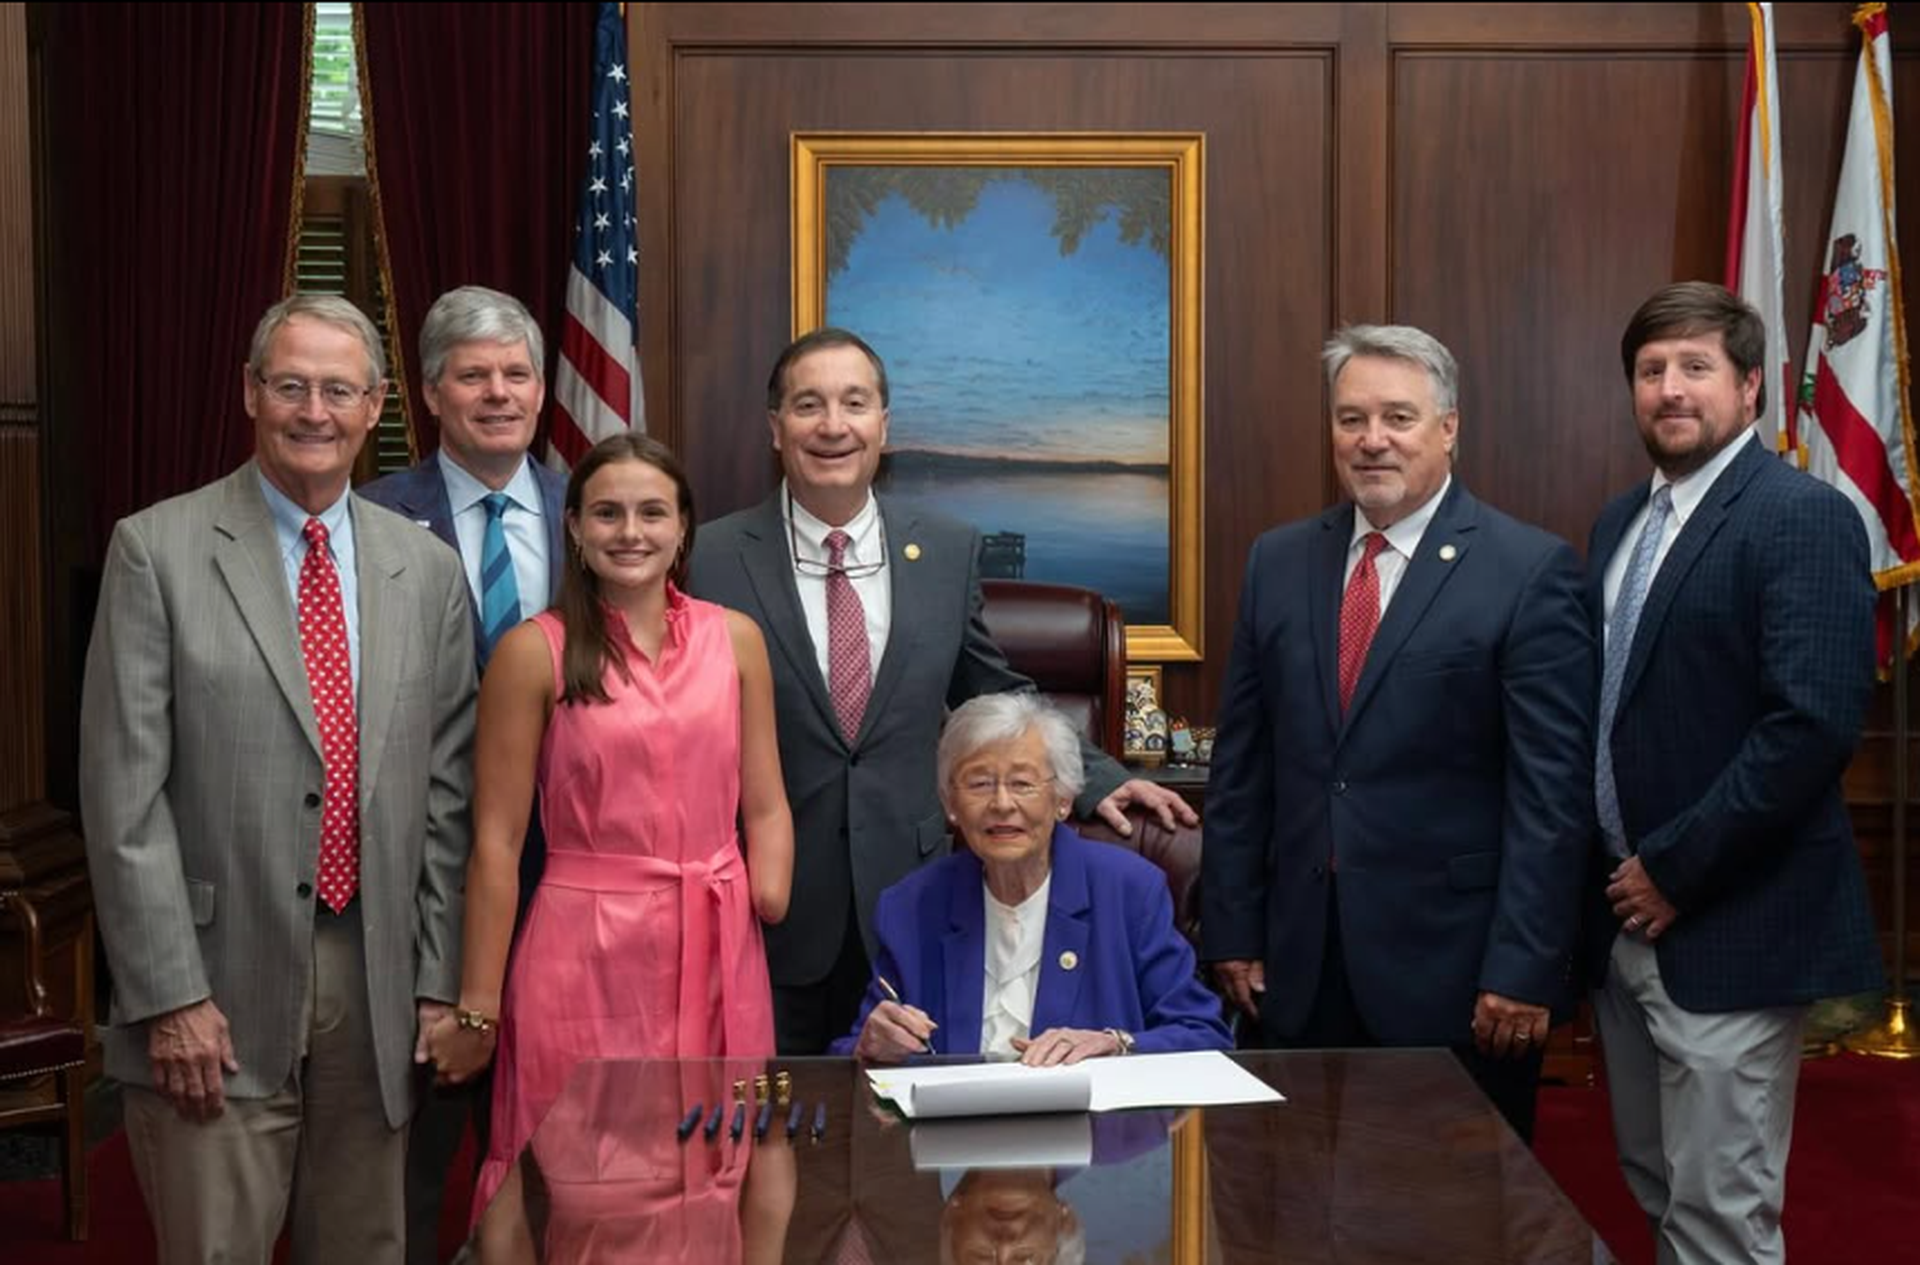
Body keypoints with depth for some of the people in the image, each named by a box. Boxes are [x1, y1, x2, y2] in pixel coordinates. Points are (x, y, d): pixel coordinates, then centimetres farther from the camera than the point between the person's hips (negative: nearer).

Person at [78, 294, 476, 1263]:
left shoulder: (428, 570, 7)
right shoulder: (158, 550, -4)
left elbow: (445, 791, 8)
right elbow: (124, 792, -7)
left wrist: (438, 981, 5)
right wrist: (169, 995, -11)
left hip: (377, 991, 4)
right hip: (217, 998, -3)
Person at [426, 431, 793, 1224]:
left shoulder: (735, 639, 5)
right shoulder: (534, 651, -5)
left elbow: (765, 807, 9)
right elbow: (496, 841, -4)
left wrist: (770, 918, -4)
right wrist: (478, 1008, -3)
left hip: (717, 956, 3)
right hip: (586, 959, -3)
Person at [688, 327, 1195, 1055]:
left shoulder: (949, 552, 2)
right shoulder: (713, 560, -6)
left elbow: (996, 695, 14)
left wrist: (1094, 780, 6)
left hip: (909, 900, 2)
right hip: (768, 909, -2)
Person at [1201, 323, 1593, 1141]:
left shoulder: (1530, 572, -6)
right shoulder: (1278, 562, 8)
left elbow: (1552, 789, -9)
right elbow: (1241, 765, 9)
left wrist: (1525, 970, -13)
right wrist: (1232, 928, 5)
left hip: (1453, 965, -4)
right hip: (1298, 964, 4)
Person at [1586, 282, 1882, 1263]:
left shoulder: (1803, 517, -12)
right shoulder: (1621, 522, 13)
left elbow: (1815, 722, -22)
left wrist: (1676, 869, -18)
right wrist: (1612, 872, 5)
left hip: (1730, 928, -8)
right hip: (1627, 917, 8)